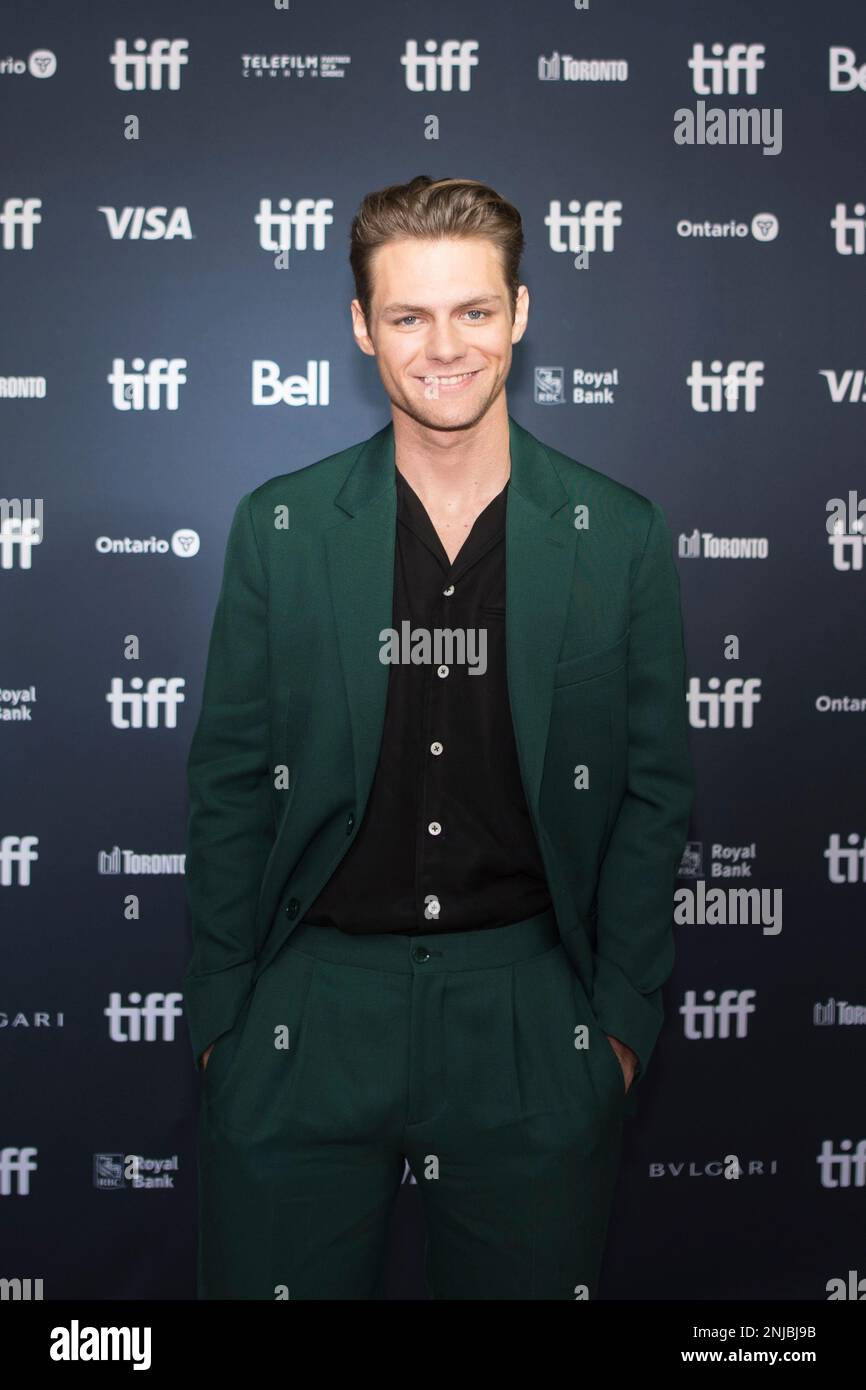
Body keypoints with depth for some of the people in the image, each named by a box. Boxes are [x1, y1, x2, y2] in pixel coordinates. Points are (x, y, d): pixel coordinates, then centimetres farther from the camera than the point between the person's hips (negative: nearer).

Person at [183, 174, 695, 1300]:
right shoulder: (277, 528, 0)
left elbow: (655, 793, 3)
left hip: (533, 1021, 0)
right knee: (275, 1276, 11)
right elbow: (230, 785, 3)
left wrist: (623, 1018, 0)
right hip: (313, 1009, 0)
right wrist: (221, 1016, 1)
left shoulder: (621, 535, -1)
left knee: (531, 1276, 14)